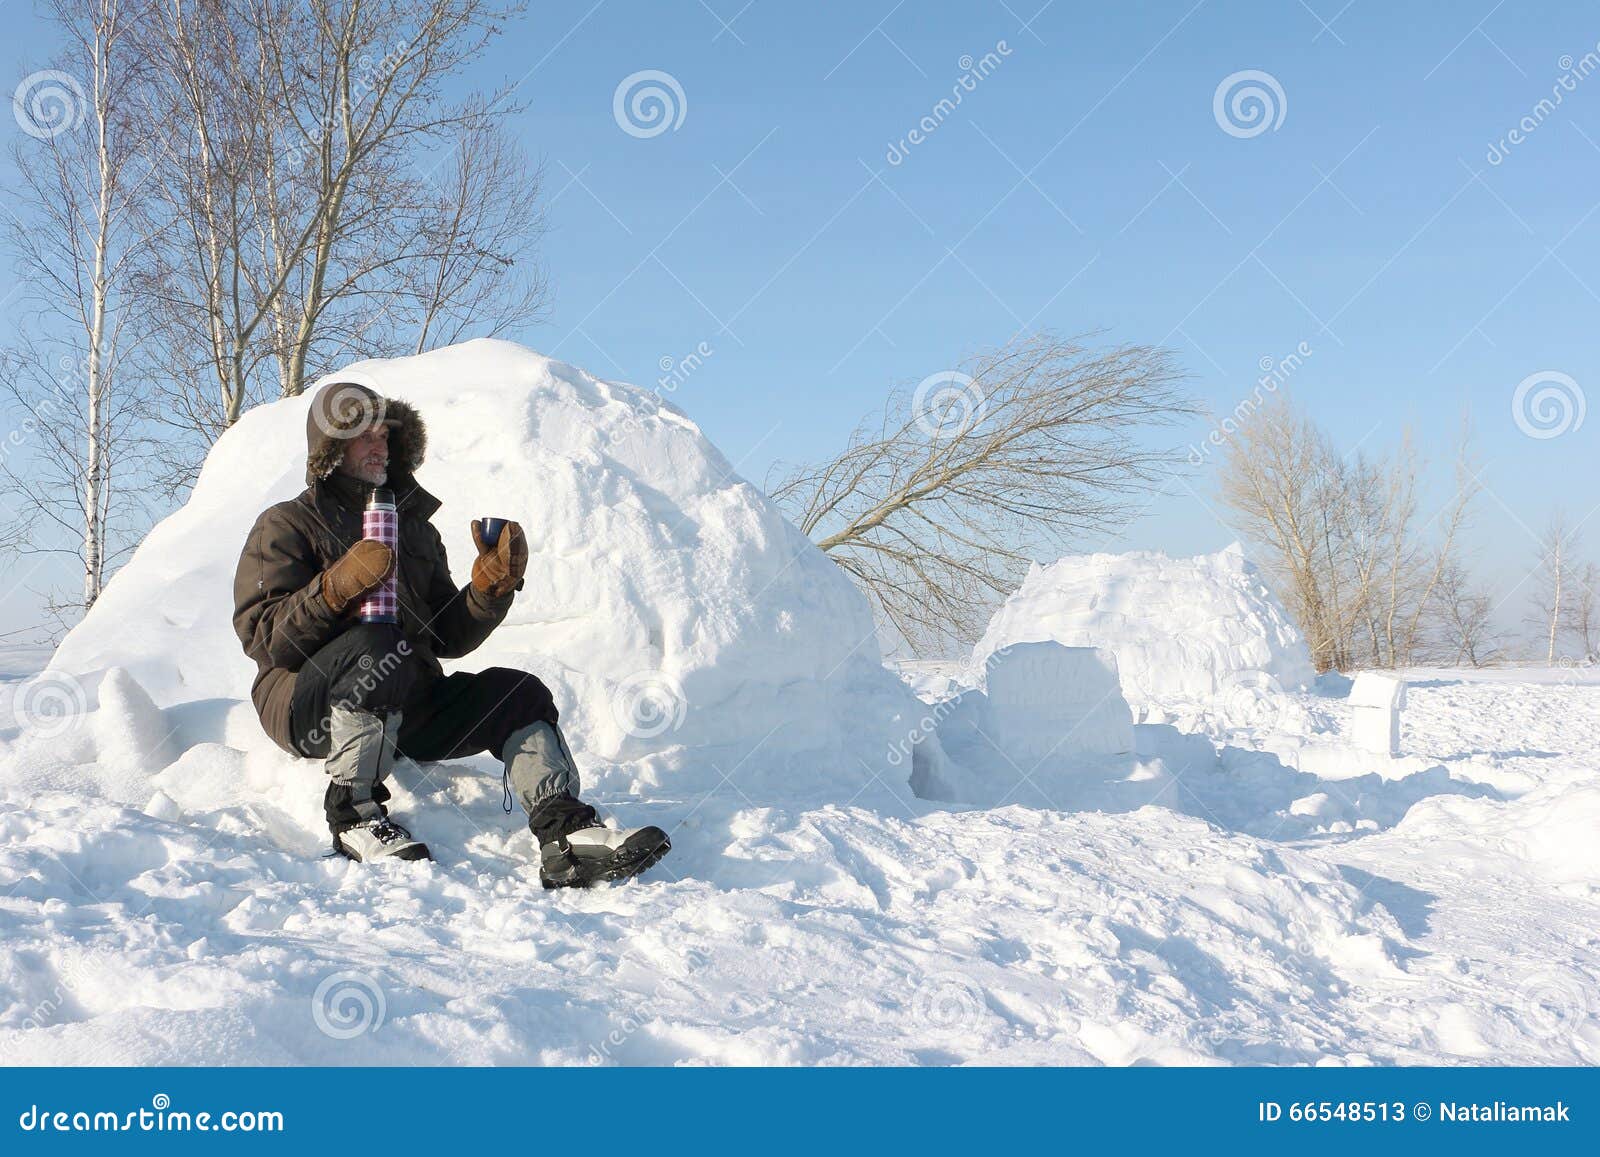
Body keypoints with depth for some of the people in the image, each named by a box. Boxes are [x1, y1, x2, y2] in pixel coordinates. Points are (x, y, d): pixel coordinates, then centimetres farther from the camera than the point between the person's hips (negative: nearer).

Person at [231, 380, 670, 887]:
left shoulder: (414, 526, 21)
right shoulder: (286, 525, 5)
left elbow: (448, 637, 14)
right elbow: (261, 637, -9)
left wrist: (491, 585, -3)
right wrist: (336, 587, -23)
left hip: (404, 704, 6)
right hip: (307, 706, -5)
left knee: (517, 692, -13)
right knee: (376, 645, -36)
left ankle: (567, 834, -28)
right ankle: (354, 815, -24)